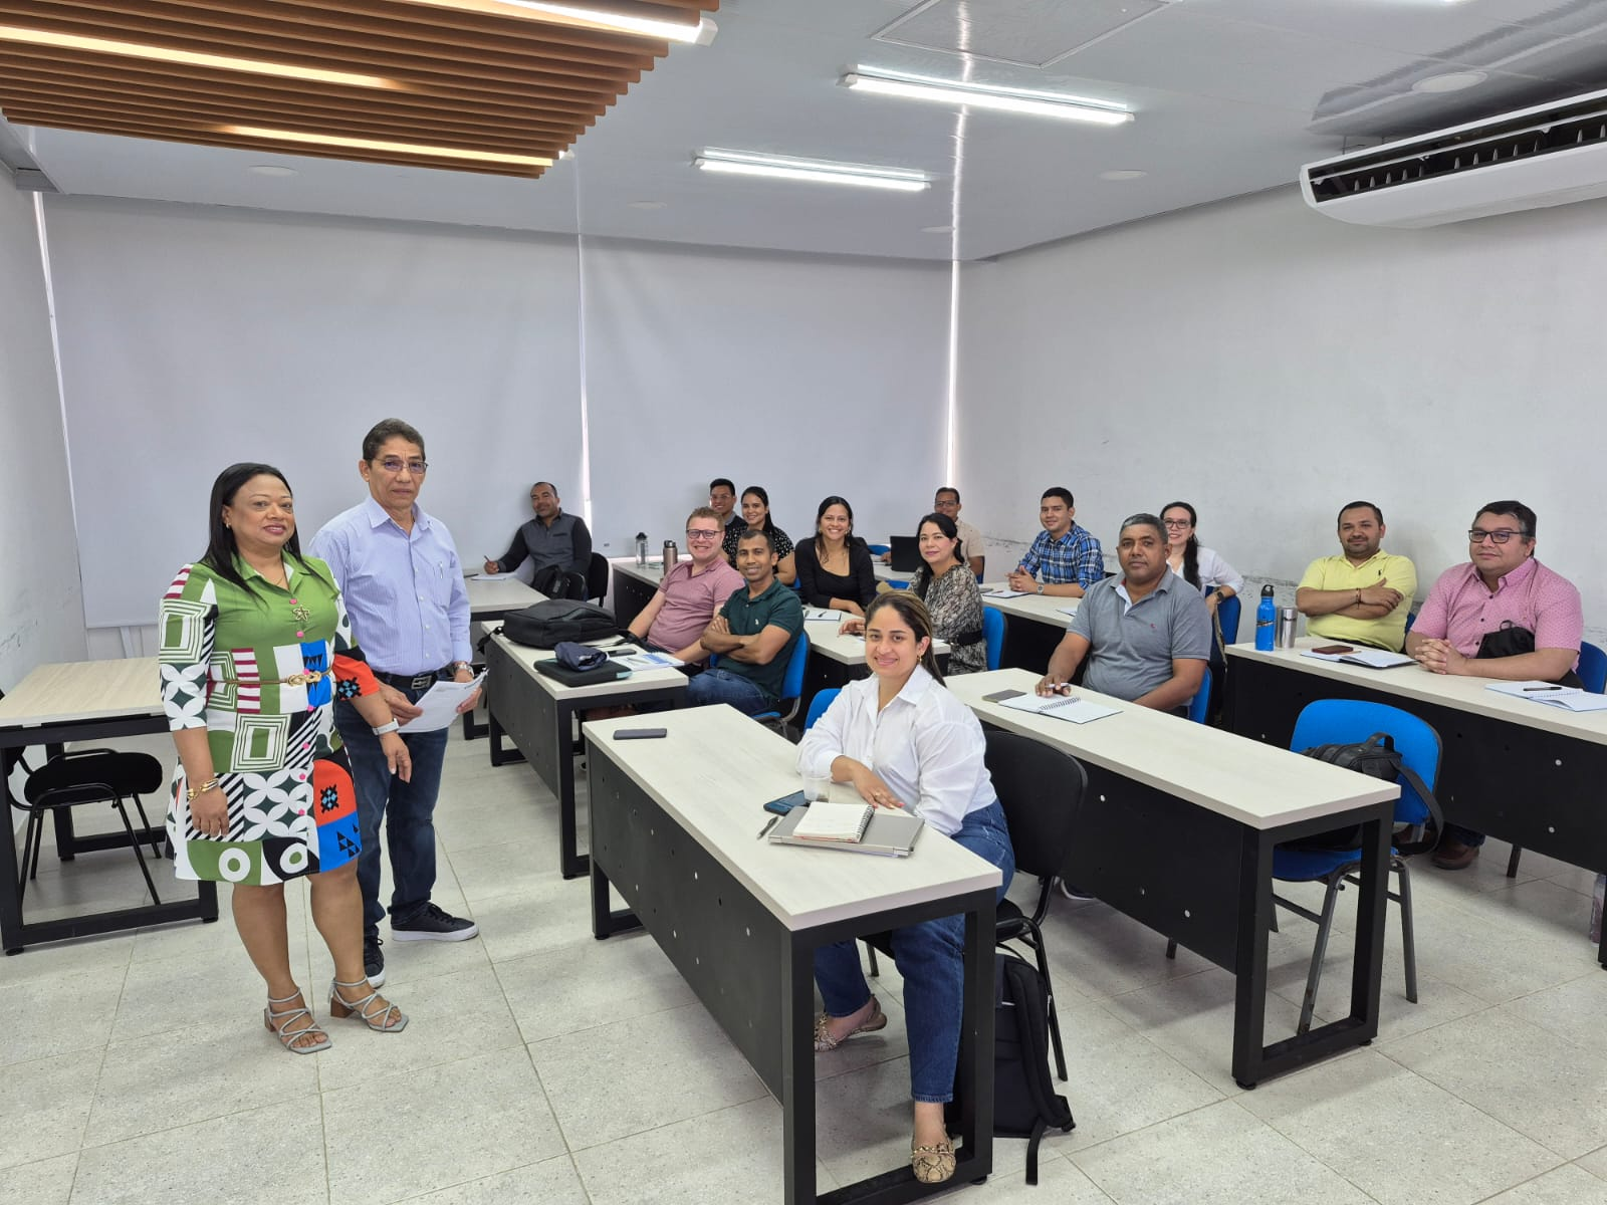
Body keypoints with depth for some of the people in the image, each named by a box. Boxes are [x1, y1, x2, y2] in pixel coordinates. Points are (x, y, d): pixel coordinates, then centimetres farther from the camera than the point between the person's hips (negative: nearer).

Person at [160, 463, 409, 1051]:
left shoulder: (317, 576, 5)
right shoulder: (200, 586, -12)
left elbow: (348, 660, 12)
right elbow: (181, 691, -14)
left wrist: (386, 728, 10)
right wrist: (203, 786, -17)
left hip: (319, 757, 5)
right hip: (244, 767, -5)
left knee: (339, 866, 11)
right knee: (259, 878, 10)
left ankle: (351, 985, 30)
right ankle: (283, 1002, 29)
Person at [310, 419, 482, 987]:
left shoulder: (440, 535, 7)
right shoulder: (340, 536, -11)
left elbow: (458, 607, 15)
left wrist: (462, 666, 1)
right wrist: (372, 689, -18)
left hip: (434, 696, 6)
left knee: (417, 812, 19)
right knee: (361, 821, 3)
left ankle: (414, 910, 37)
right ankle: (360, 934, 21)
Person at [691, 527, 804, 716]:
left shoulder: (787, 601, -6)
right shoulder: (737, 597, 17)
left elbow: (761, 653, -17)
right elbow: (707, 640, 7)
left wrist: (724, 644, 1)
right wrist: (743, 640, -11)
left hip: (758, 688, -5)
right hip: (719, 673, 5)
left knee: (697, 687, -33)